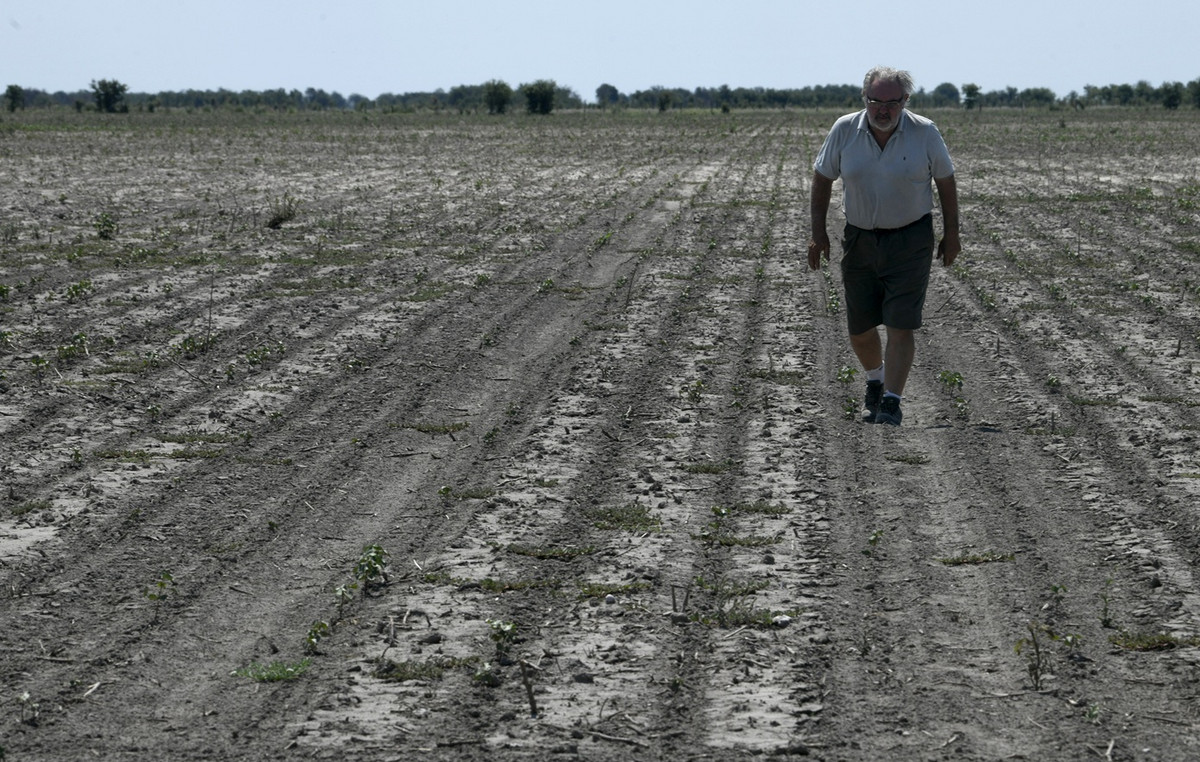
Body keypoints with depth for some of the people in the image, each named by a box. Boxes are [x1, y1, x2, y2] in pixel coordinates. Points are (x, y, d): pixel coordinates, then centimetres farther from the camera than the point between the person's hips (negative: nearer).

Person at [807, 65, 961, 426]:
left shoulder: (925, 133, -10)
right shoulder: (844, 130, -6)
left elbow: (946, 181, 3)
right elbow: (822, 178, 6)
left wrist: (951, 233, 4)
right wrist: (818, 231, 3)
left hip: (910, 240, -3)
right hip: (859, 238, 3)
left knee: (901, 326, -12)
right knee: (858, 328, 10)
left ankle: (892, 401, -7)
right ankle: (875, 382, 38)